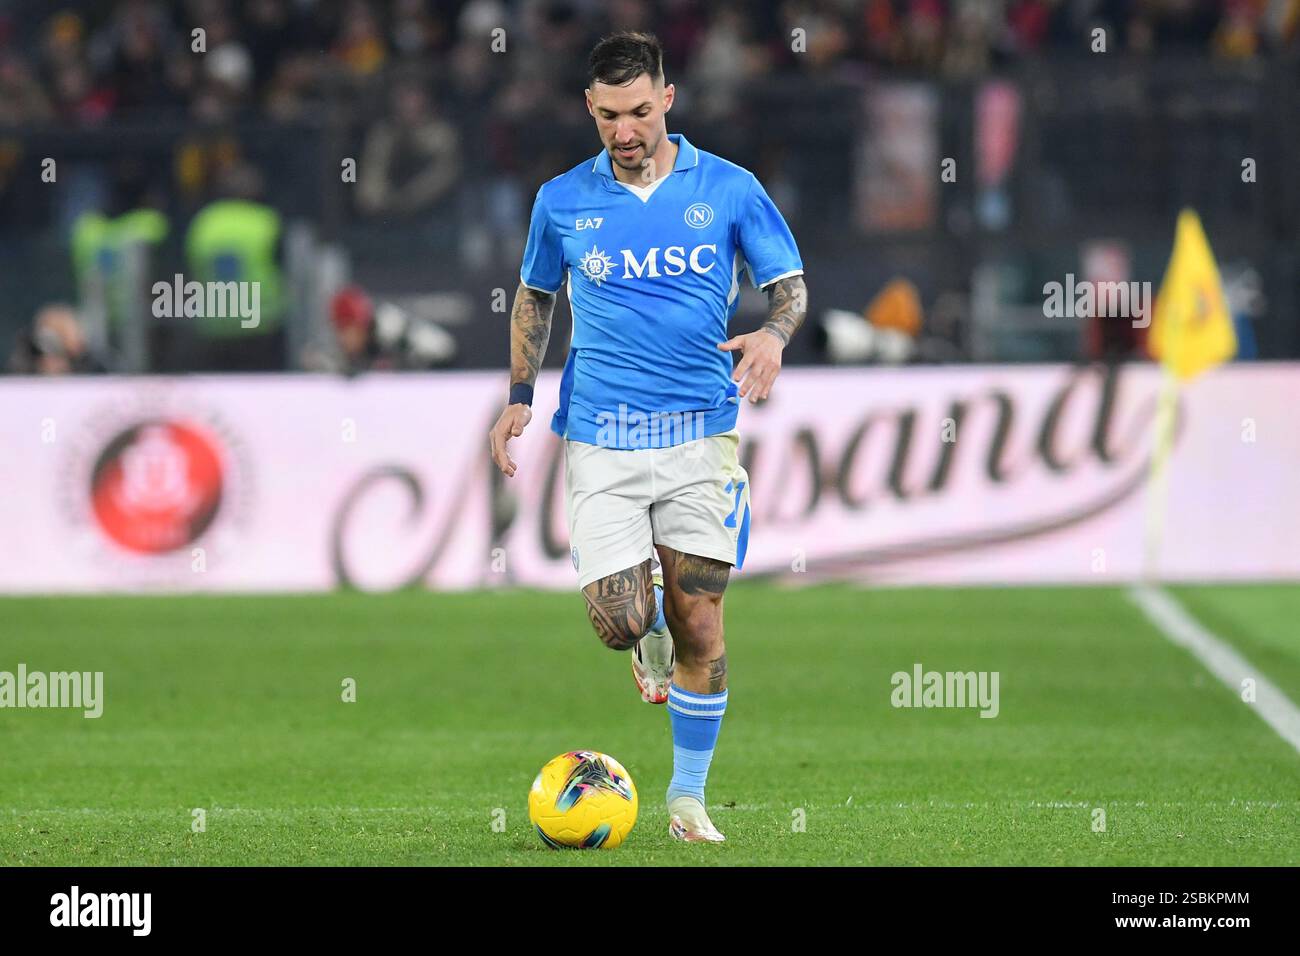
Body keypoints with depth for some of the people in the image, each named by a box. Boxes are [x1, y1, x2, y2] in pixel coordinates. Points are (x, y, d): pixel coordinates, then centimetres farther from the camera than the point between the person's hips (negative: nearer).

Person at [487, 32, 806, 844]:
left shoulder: (728, 189, 1)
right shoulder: (563, 201, 5)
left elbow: (790, 283, 7)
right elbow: (536, 297, 20)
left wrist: (774, 335, -15)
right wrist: (520, 396, 13)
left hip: (699, 433, 0)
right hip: (599, 440, 1)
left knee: (699, 622, -2)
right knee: (620, 621, -9)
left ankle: (689, 793, 13)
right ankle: (653, 635, 30)